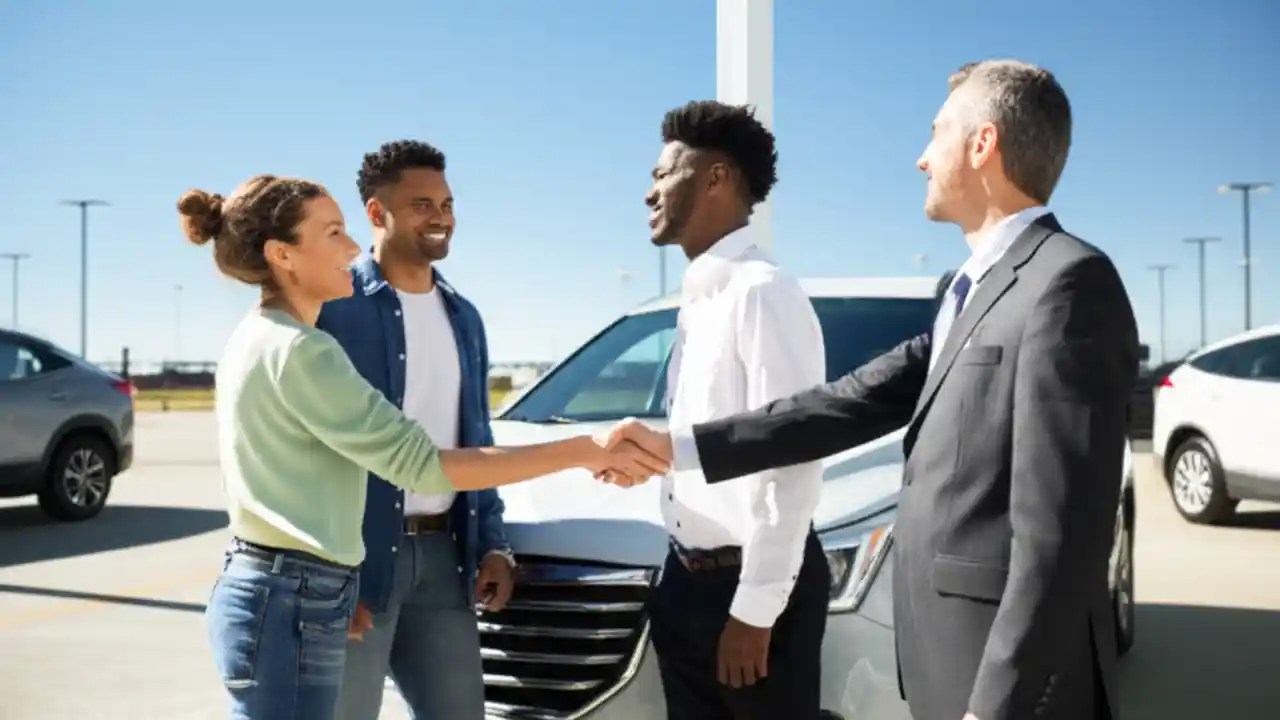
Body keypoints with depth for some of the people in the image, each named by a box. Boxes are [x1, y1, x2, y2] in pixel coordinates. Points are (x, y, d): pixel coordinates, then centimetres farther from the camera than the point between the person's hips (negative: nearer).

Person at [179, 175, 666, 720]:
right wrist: (585, 452, -22)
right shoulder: (297, 350, -18)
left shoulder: (256, 337, 13)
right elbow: (420, 465, -22)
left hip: (268, 590, 10)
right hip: (291, 603, -10)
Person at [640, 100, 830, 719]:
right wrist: (683, 575, 13)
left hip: (750, 582, -8)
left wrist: (755, 607, -20)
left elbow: (793, 462, -22)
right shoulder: (696, 300, 10)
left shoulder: (763, 294, -18)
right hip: (688, 578, 8)